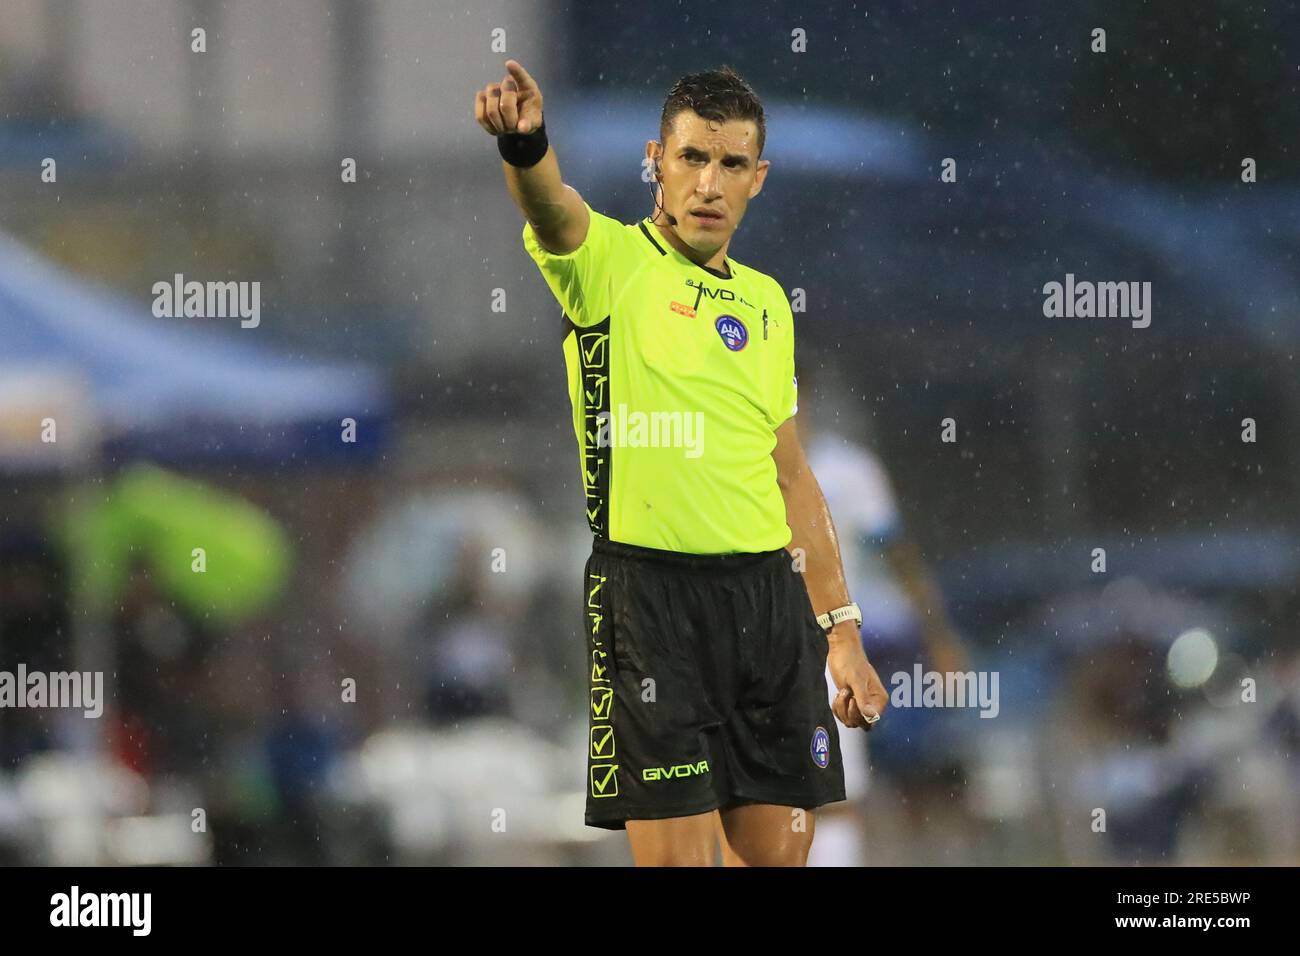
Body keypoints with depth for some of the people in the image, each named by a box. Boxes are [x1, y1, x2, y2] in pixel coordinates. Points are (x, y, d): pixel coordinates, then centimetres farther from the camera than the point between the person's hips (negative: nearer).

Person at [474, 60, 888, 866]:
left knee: (779, 851, 5)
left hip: (769, 593, 6)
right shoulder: (609, 261, -1)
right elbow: (549, 203, -25)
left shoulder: (767, 301, 16)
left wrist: (841, 630, 18)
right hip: (651, 595, -6)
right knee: (675, 856, -9)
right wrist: (525, 142, -49)